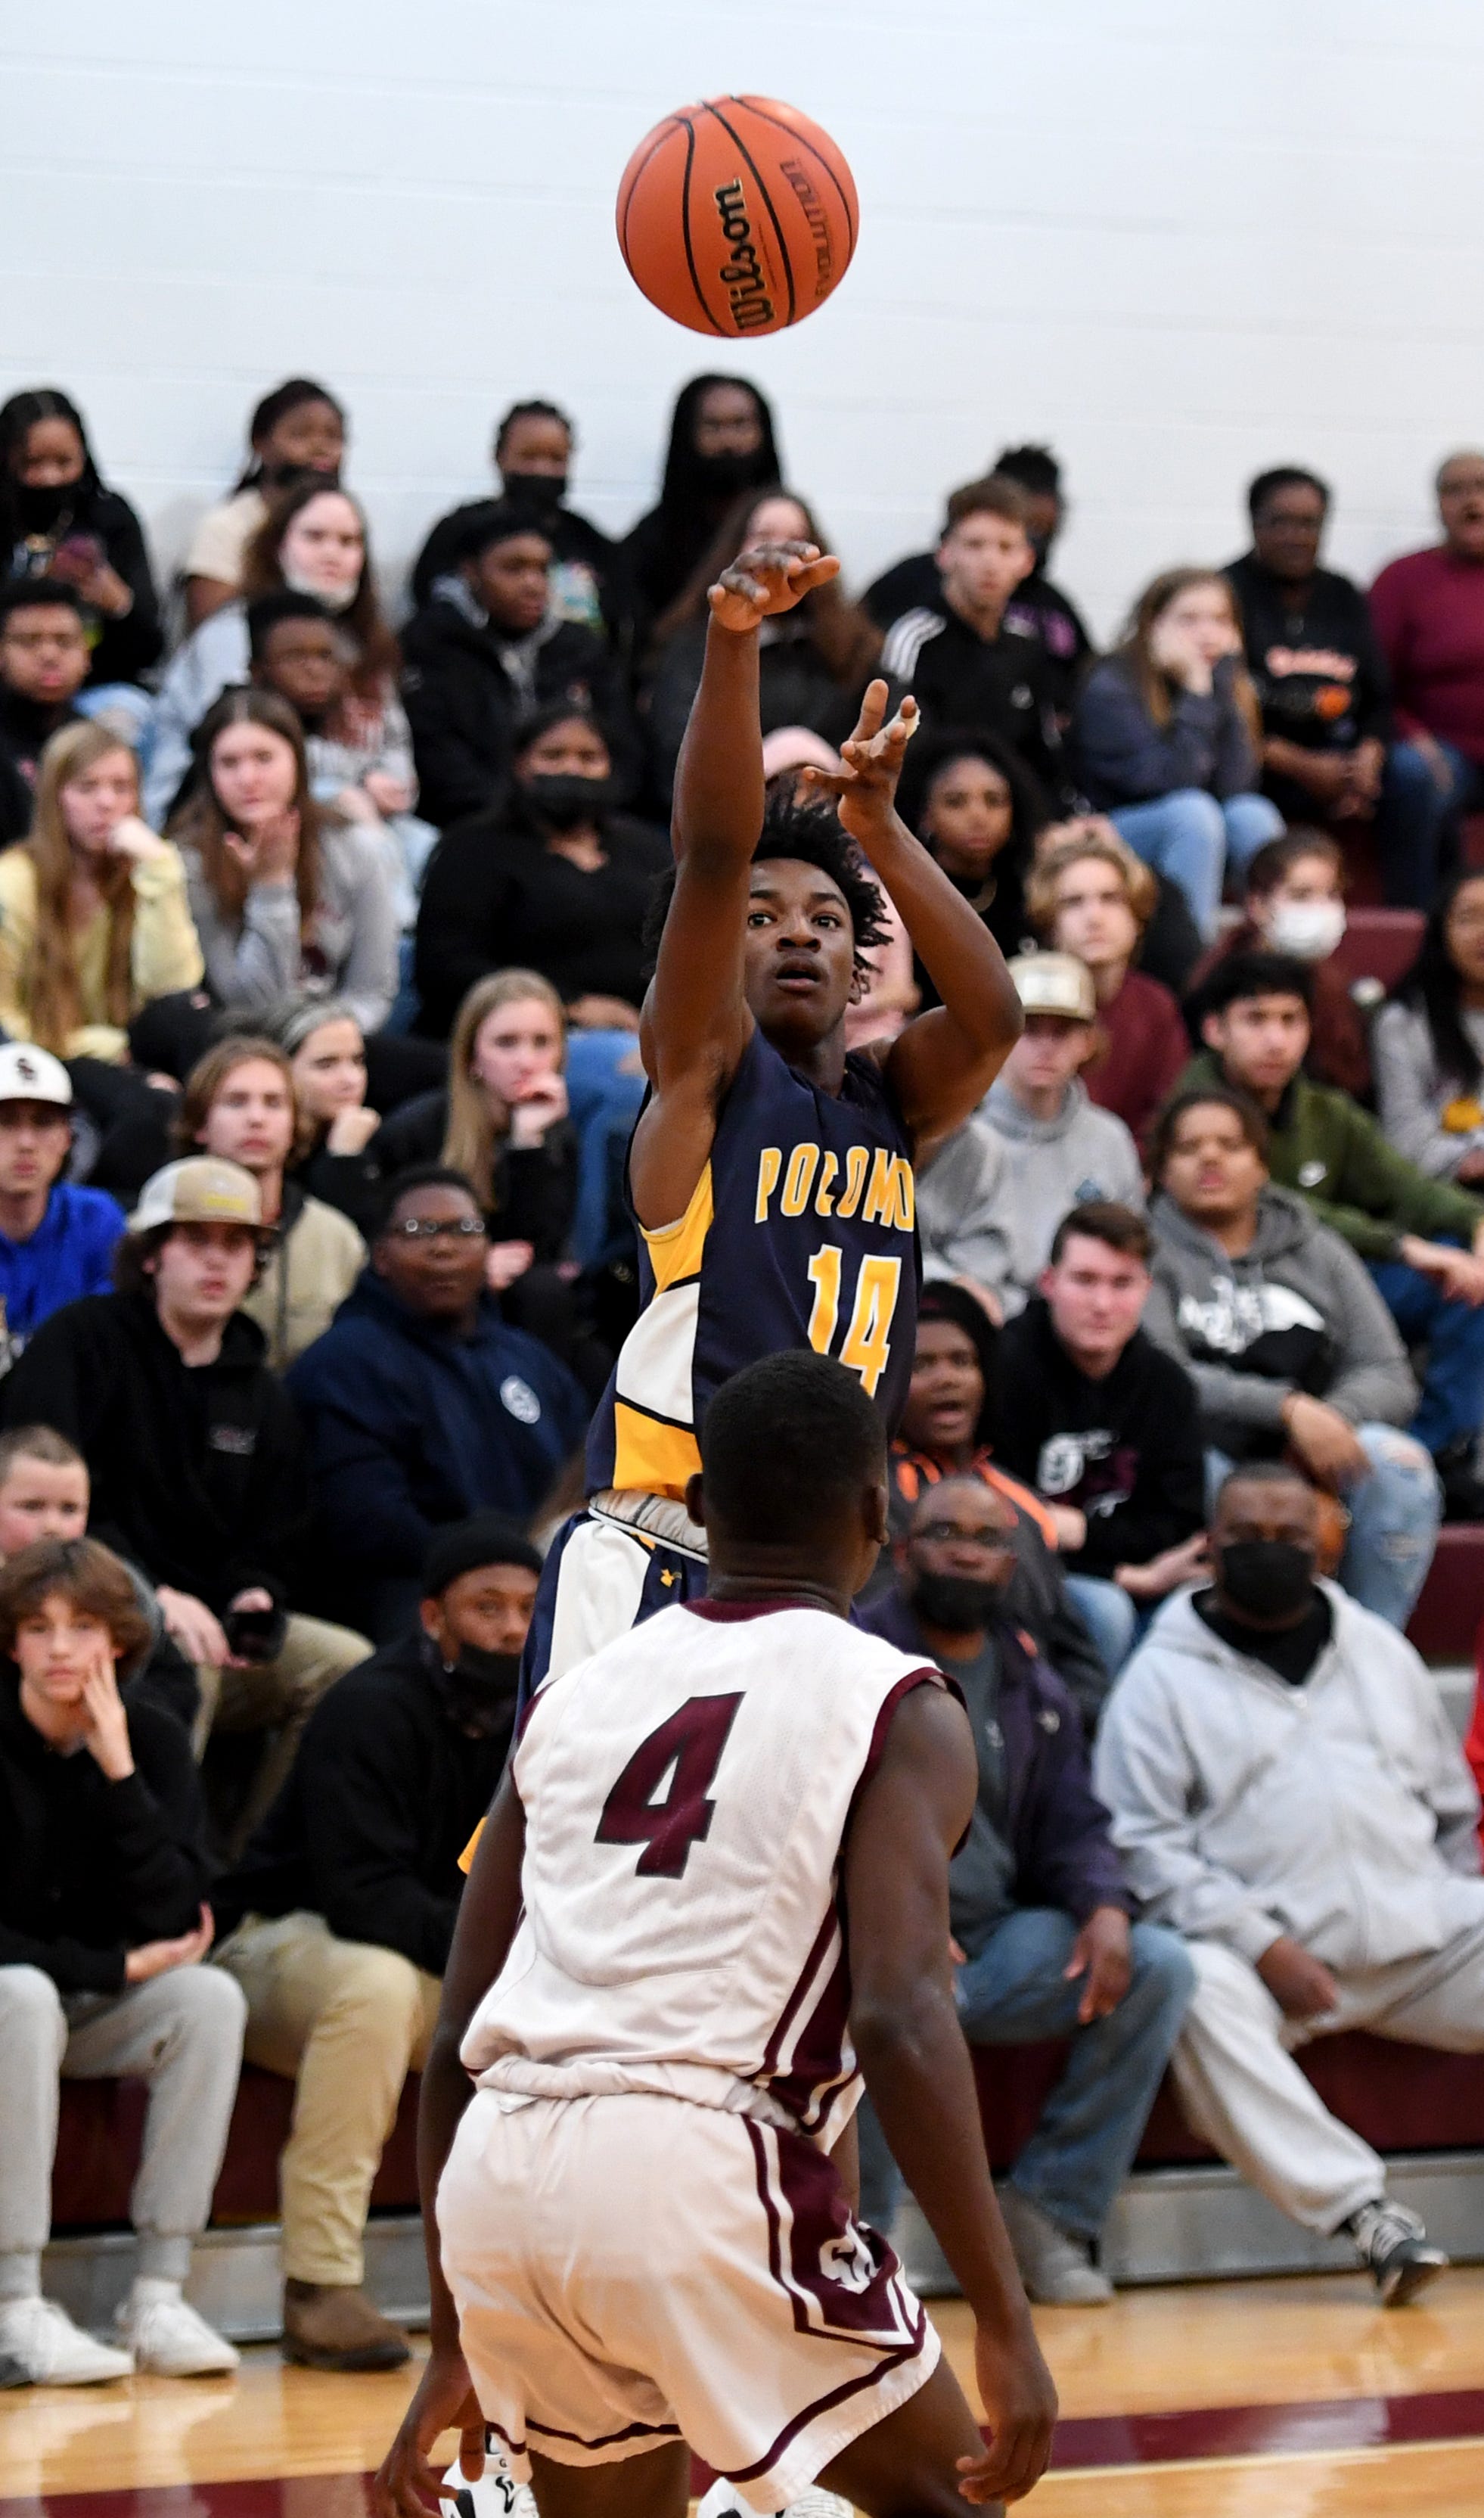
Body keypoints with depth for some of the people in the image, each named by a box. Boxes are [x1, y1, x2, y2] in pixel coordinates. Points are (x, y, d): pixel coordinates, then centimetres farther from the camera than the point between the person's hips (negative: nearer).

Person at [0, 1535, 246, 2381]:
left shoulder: (153, 1740, -4)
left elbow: (173, 1920, -14)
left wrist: (118, 1771, -22)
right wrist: (116, 1967, -18)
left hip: (100, 2017, 4)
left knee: (213, 1999, -25)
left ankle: (160, 2297, -24)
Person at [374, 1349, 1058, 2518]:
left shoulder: (579, 1692, 19)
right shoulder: (897, 1708, 4)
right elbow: (901, 2024, -12)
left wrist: (455, 2347, 26)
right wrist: (1007, 2329, -11)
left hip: (503, 2175, 5)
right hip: (703, 2171, -5)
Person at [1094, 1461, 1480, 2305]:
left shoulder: (1380, 1650, 20)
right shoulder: (1165, 1674, 7)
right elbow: (1146, 1845, -3)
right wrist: (1264, 1948, -13)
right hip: (1272, 1944, -4)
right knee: (1199, 1991, -36)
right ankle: (1361, 2206, -38)